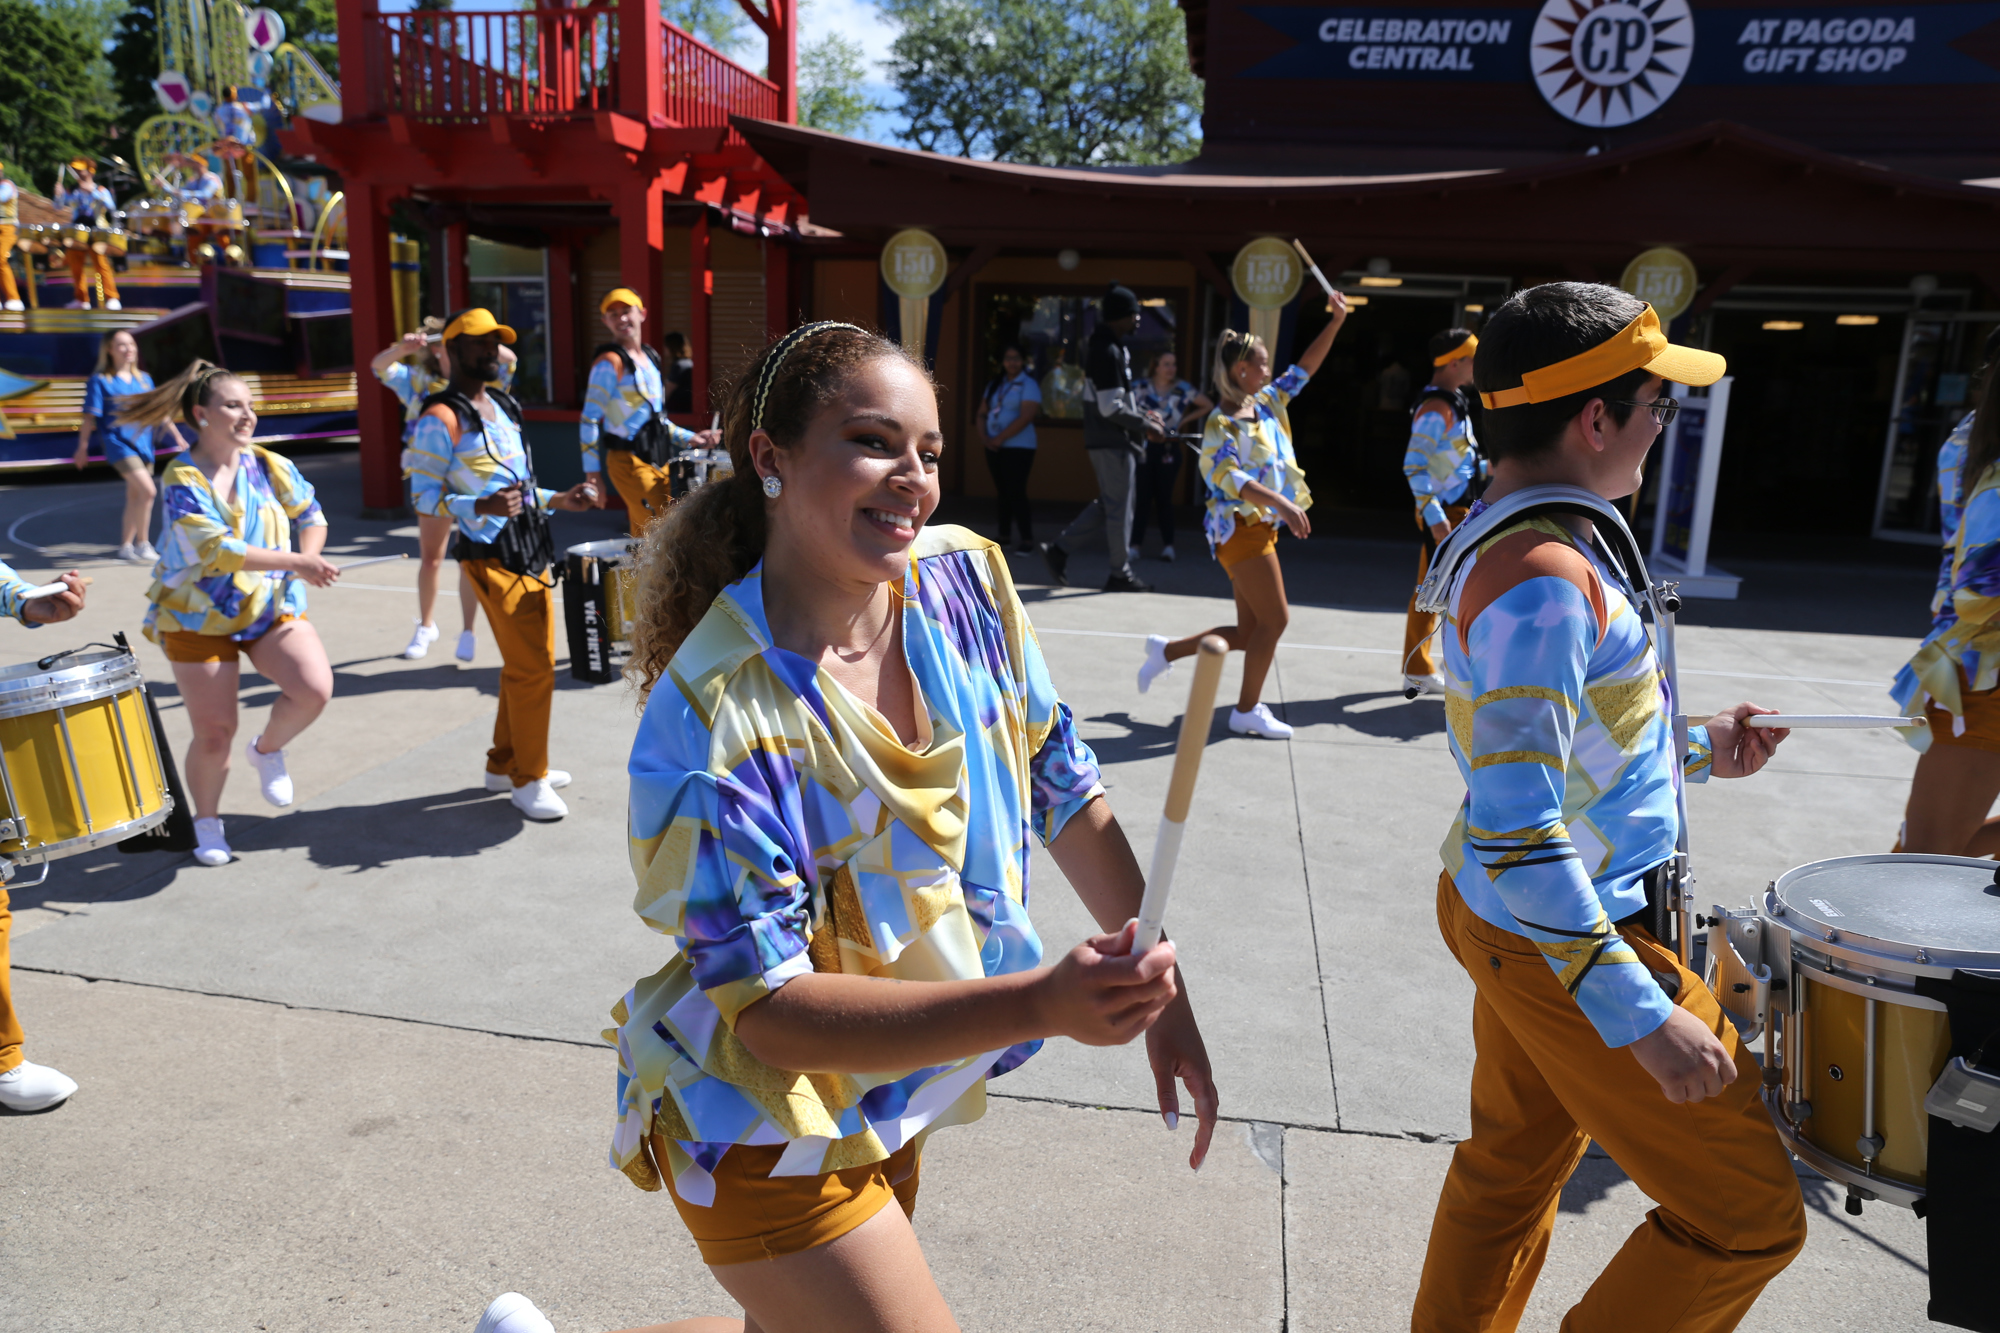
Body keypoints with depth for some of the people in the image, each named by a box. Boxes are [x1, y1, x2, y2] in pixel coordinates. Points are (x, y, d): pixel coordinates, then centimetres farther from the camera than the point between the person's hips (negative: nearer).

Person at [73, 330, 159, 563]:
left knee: (135, 497, 11)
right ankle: (142, 544, -9)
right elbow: (90, 416, -4)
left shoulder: (144, 379, 10)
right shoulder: (100, 381, -4)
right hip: (118, 442, -6)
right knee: (148, 490, -20)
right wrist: (82, 447, -3)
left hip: (142, 443, 6)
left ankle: (125, 546, 22)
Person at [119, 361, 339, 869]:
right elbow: (218, 551, -25)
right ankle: (206, 821, 27)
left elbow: (311, 517, 10)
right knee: (214, 733, -1)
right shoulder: (183, 480, -14)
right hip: (200, 618, -3)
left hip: (273, 606, 3)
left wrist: (308, 565, -10)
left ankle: (267, 750, 11)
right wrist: (298, 562, -30)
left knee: (315, 689, -21)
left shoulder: (270, 466, -1)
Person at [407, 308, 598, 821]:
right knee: (530, 667, -9)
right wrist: (481, 507, -27)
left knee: (532, 662, 14)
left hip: (531, 549, 9)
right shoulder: (441, 418, -9)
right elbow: (424, 495, -13)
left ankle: (504, 764, 28)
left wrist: (559, 499, 14)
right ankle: (528, 780, 4)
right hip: (492, 556, -9)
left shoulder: (501, 407, 18)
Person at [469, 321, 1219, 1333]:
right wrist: (1041, 1003, -38)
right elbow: (770, 1012, -28)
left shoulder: (968, 581, -11)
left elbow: (1066, 791, -1)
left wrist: (1159, 994, -5)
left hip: (888, 1097, 7)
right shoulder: (715, 714, -29)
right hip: (766, 1128, -6)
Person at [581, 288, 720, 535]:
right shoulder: (609, 363, -10)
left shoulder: (651, 359, 14)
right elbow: (589, 421, -12)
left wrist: (690, 439, 11)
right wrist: (592, 474, -16)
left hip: (658, 463, 8)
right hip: (629, 462, -8)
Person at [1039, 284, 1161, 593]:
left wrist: (1142, 414, 11)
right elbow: (1111, 408, -22)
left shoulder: (1104, 345, 13)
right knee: (1119, 509, 1)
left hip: (1105, 440, 10)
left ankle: (1058, 549, 16)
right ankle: (1121, 573, 12)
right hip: (1113, 442, -10)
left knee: (1108, 505, 17)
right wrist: (1145, 426, -11)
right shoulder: (1108, 351, -19)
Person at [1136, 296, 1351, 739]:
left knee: (1250, 632, 10)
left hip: (1261, 526, 9)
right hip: (1240, 527, -9)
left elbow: (1304, 369, 17)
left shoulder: (1267, 403, 11)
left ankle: (1166, 650, 24)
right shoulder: (1223, 423, -13)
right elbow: (1229, 476, -28)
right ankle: (1246, 711, 7)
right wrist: (1281, 503, -39)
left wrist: (1336, 322, 9)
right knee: (1274, 620, -6)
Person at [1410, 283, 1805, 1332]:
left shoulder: (1500, 539, 6)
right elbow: (1517, 834, -31)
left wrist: (1695, 755, 16)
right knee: (1748, 1219, 6)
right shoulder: (1544, 582, -27)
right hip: (1564, 942, -10)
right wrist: (1645, 1019, -27)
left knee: (1510, 1169, 24)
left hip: (1514, 923, 10)